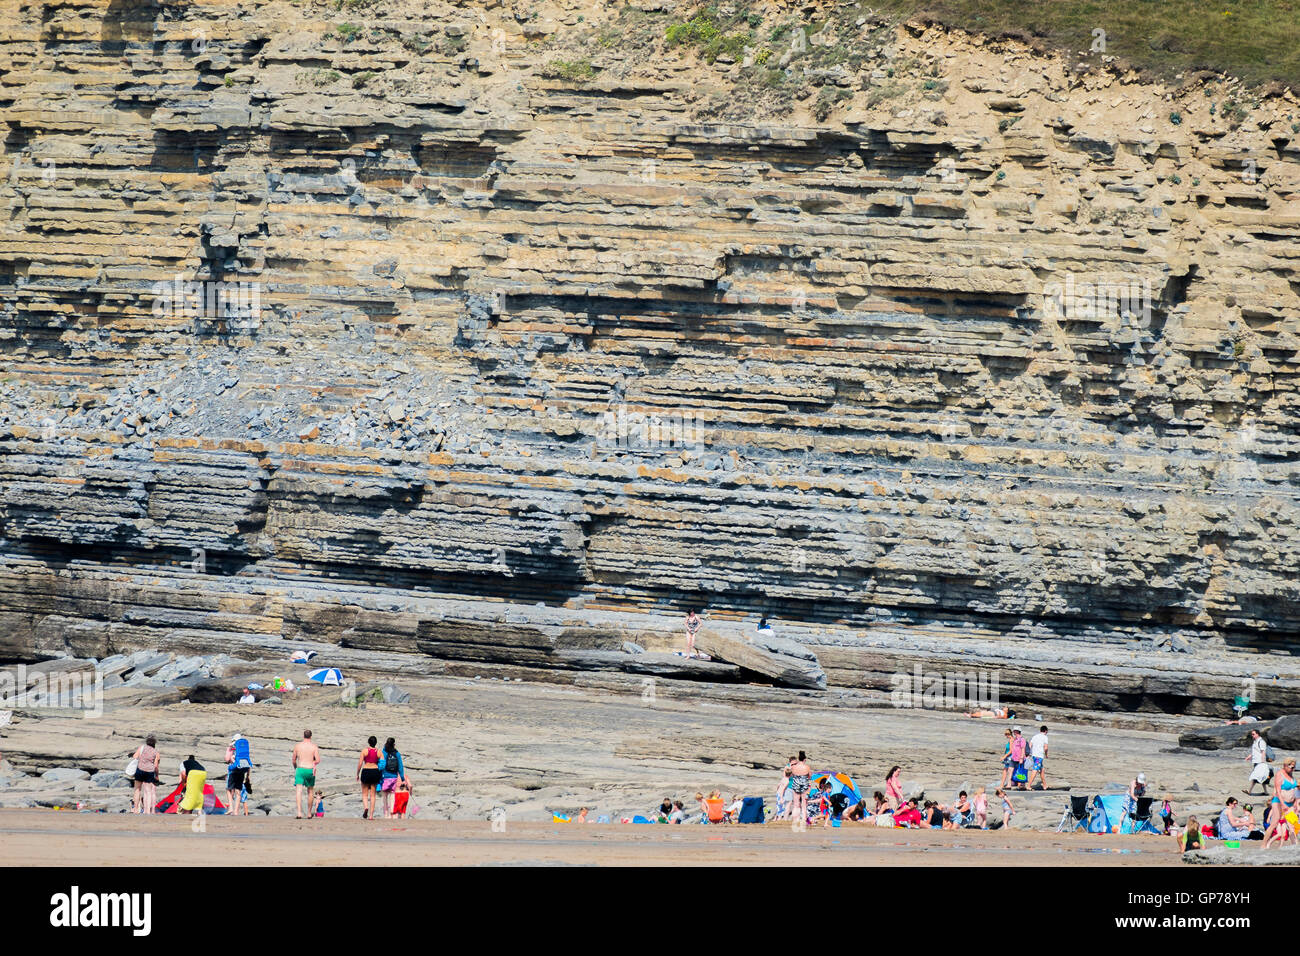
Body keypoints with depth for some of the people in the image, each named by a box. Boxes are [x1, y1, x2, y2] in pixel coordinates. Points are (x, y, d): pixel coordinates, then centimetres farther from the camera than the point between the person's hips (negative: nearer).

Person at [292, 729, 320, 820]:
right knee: (310, 791, 19)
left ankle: (299, 813, -28)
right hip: (310, 771, 1)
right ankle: (309, 813, 28)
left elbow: (294, 760, 9)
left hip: (300, 769, -1)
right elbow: (318, 760, -9)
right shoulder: (314, 746, -1)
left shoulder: (297, 745, 2)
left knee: (298, 791, -9)